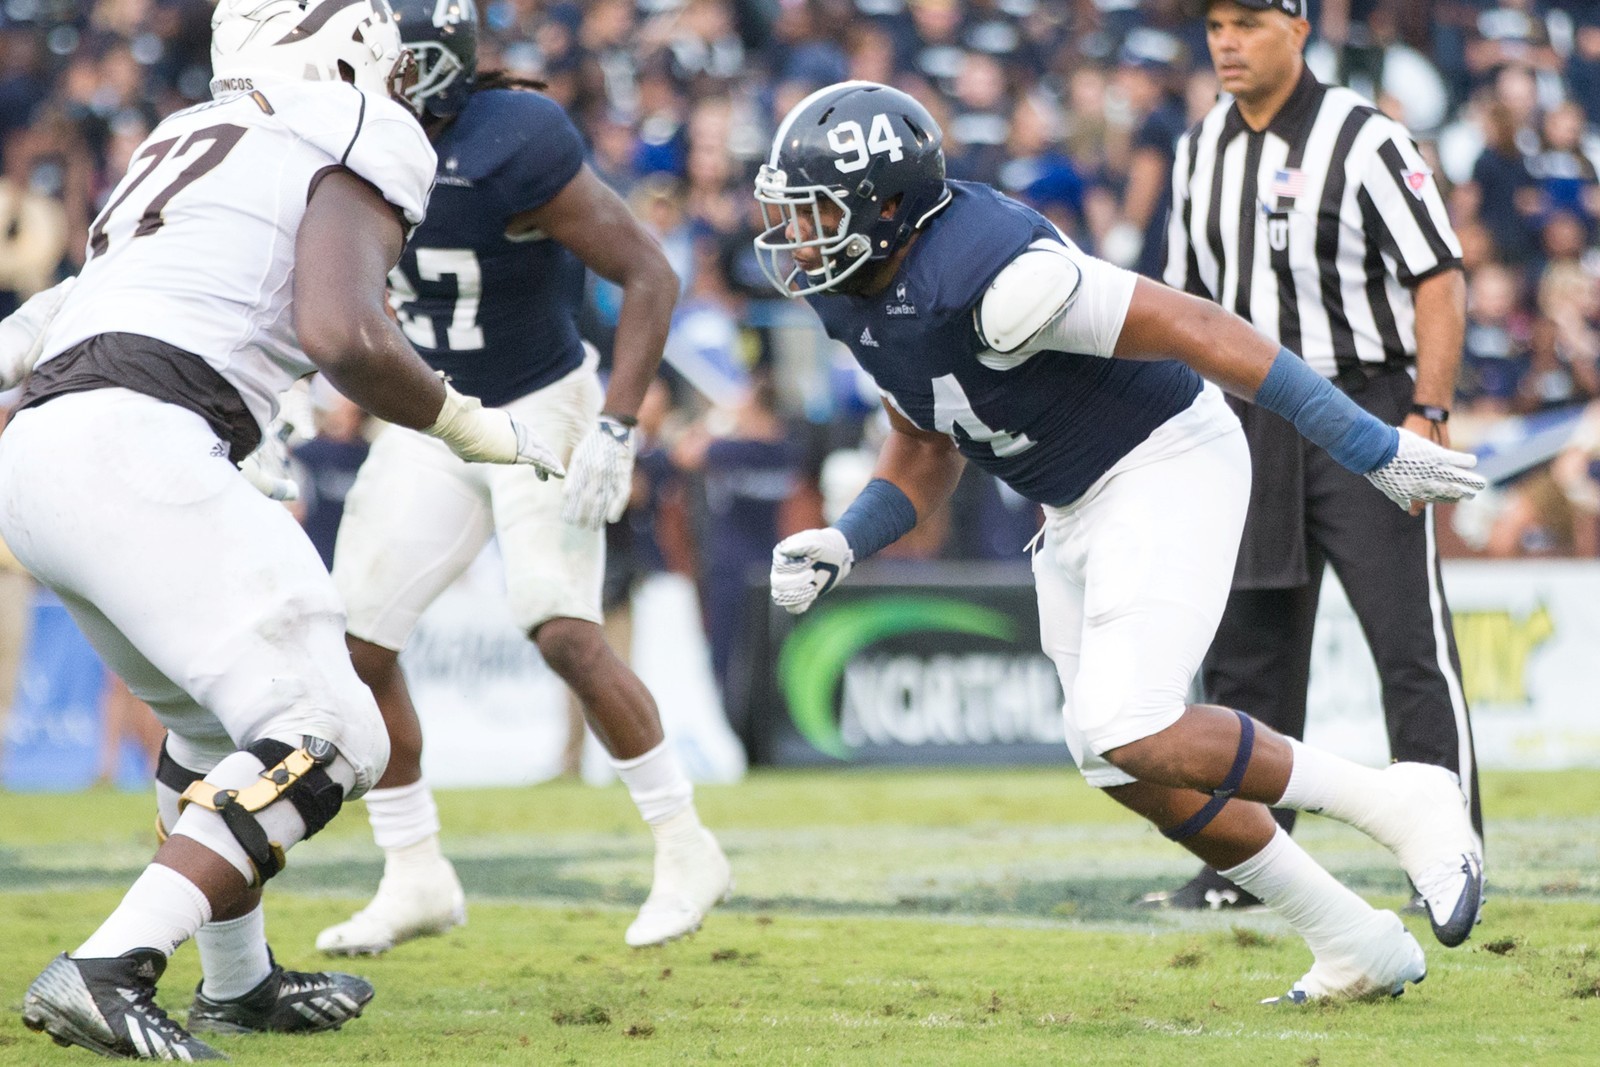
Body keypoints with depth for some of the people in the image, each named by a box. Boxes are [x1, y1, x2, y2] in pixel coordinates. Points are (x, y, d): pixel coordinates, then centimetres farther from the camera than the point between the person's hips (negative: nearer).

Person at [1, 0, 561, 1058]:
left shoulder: (190, 140, 27)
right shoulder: (361, 147, 4)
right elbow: (344, 336, -10)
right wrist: (473, 428, 3)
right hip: (134, 451, -9)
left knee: (222, 708, 28)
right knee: (324, 739, -9)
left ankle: (238, 982, 37)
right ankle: (106, 973, -22)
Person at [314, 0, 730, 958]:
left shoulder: (512, 149, -28)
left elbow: (652, 277, -23)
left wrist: (615, 432, -27)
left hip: (542, 407, -6)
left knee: (565, 633, -19)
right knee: (356, 641, -2)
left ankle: (687, 852, -1)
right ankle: (416, 878, 13)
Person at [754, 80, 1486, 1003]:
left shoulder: (992, 276, -30)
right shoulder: (855, 297, 0)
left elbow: (1195, 328, -27)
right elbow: (926, 452, 15)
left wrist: (1374, 449, -25)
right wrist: (842, 545, -4)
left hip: (1166, 468, -10)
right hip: (1082, 505, 10)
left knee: (1135, 736, -21)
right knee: (1122, 765, 9)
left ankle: (1401, 805, -3)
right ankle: (1360, 947, 20)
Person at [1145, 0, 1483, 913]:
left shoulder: (1365, 141, -10)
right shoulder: (1202, 151, 10)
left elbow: (1440, 278, -12)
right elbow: (1189, 297, 19)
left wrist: (1428, 416, -20)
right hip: (1250, 430, 6)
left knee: (1413, 648, -8)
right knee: (1244, 652, 7)